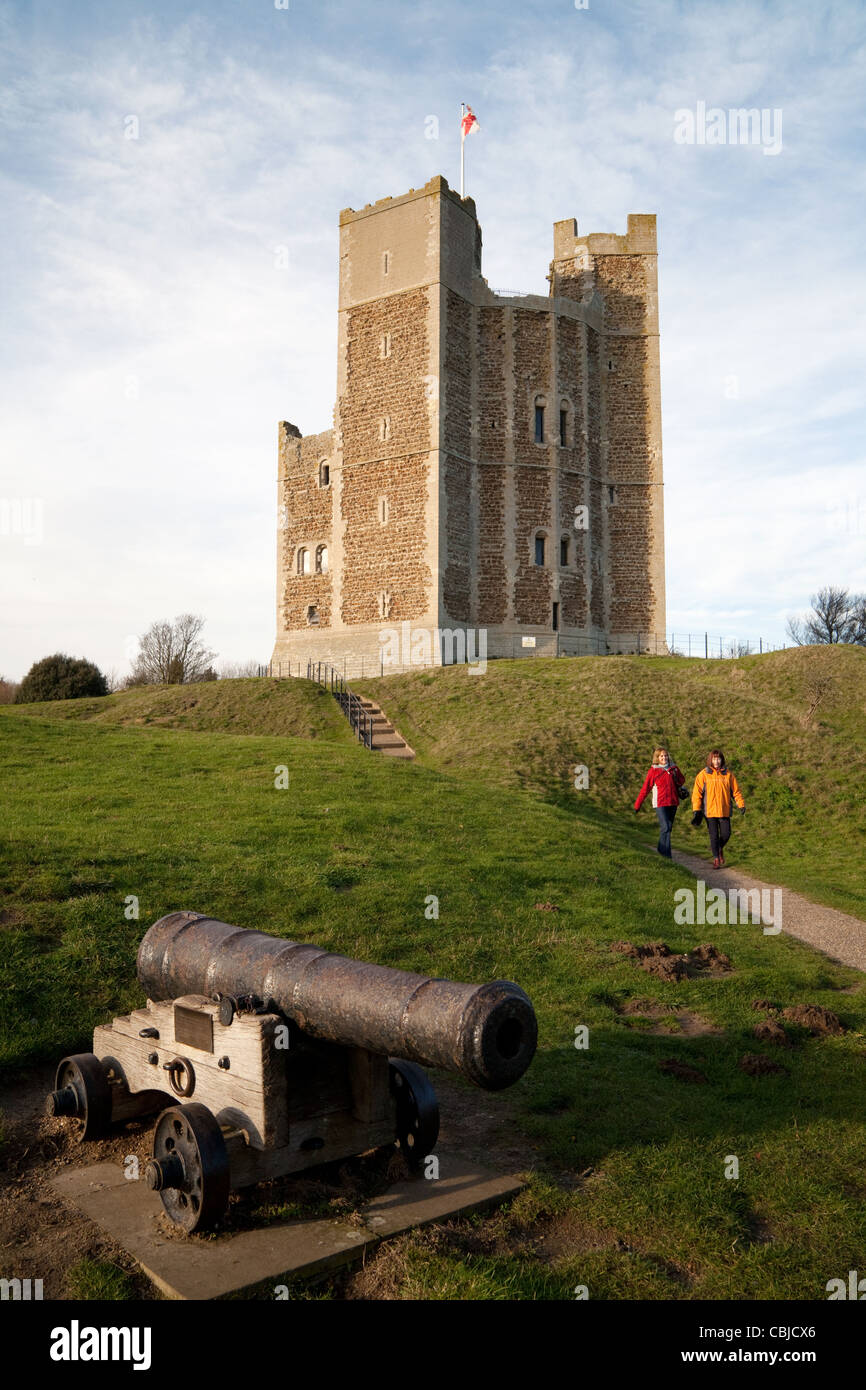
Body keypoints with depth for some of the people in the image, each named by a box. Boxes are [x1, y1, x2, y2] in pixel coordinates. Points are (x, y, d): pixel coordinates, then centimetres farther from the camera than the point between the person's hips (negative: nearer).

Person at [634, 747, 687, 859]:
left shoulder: (674, 768, 8)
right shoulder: (653, 771, -4)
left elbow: (682, 780, 24)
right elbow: (645, 788, -1)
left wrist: (677, 780, -1)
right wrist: (638, 805, 0)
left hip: (673, 803, 4)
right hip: (660, 803, -4)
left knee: (669, 827, 10)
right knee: (665, 827, -13)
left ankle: (662, 849, 26)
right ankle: (666, 853, -10)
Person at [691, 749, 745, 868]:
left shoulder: (728, 774, 5)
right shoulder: (704, 774, -2)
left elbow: (736, 790, 11)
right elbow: (697, 792, -4)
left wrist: (741, 805, 2)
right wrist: (696, 809, -12)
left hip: (724, 810, 2)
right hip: (710, 811, -2)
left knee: (726, 834, 1)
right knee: (714, 835, -1)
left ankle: (719, 848, 32)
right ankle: (716, 858, 13)